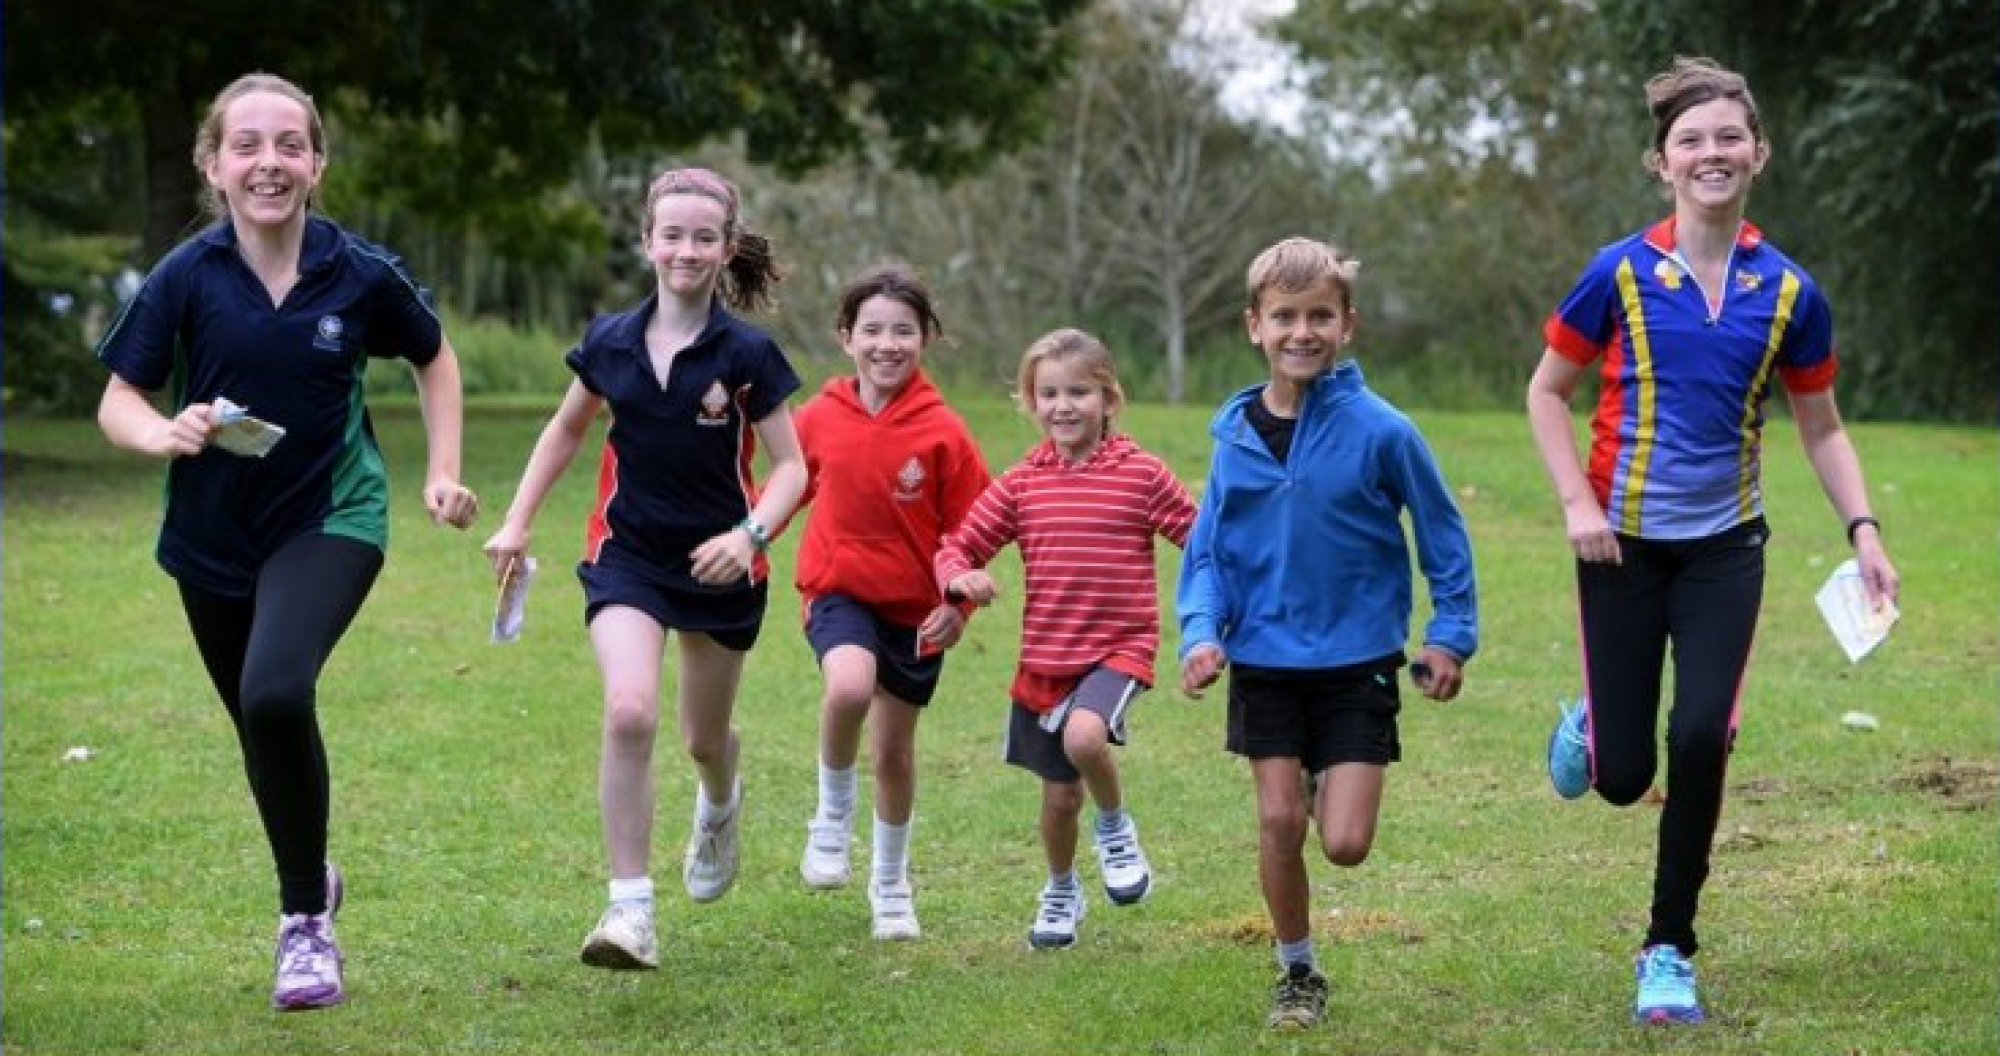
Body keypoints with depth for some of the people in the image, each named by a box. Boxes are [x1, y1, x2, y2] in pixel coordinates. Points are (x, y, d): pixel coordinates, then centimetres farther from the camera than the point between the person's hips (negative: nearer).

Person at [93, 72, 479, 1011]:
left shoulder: (361, 274, -11)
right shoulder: (186, 278, -12)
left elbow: (434, 358, 9)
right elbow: (118, 401, -8)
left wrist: (443, 468, 2)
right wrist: (167, 434, -28)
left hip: (330, 517, -3)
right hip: (212, 535, 3)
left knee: (275, 693, -27)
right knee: (262, 724, 17)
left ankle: (305, 917, -10)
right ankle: (311, 880, 46)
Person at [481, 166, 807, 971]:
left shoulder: (746, 354, -12)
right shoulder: (610, 342, -4)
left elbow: (790, 466, -9)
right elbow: (567, 428, 13)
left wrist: (750, 534, -27)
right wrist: (518, 522, 9)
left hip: (718, 566, 0)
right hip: (627, 557, 1)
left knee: (704, 739, 16)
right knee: (629, 713, -23)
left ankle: (721, 805, 56)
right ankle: (630, 910, -17)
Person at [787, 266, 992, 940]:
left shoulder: (943, 432, -11)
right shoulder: (818, 419, -6)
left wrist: (958, 604, -18)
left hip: (916, 608, 1)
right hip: (840, 590, 0)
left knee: (895, 749, 11)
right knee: (850, 687, -32)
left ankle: (891, 881, 36)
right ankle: (833, 816, -5)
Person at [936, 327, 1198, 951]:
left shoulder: (1141, 473, -5)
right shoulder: (1021, 484, 2)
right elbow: (959, 545, 6)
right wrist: (960, 577, -16)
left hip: (1120, 648, -3)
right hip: (1045, 657, 3)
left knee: (1084, 736, -33)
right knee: (1060, 795, 12)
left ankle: (1116, 825, -2)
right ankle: (1060, 892, 41)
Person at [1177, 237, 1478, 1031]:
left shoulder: (1378, 429, -13)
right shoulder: (1236, 436, -4)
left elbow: (1442, 534, -1)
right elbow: (1208, 548, 5)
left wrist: (1451, 635, -2)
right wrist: (1200, 631, -10)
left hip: (1358, 660, -2)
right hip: (1265, 660, 2)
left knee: (1346, 843, -6)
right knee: (1279, 823, 1)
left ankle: (1332, 786, 31)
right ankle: (1297, 974, 21)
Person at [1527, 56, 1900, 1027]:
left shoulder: (1788, 292, -1)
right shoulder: (1620, 274, -8)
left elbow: (1820, 428, 9)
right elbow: (1548, 392, 2)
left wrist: (1863, 529, -3)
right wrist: (1577, 502, -10)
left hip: (1725, 546, 1)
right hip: (1625, 543, -1)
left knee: (1701, 741, -14)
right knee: (1623, 776, -1)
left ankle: (1670, 951, 4)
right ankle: (1587, 724, 39)